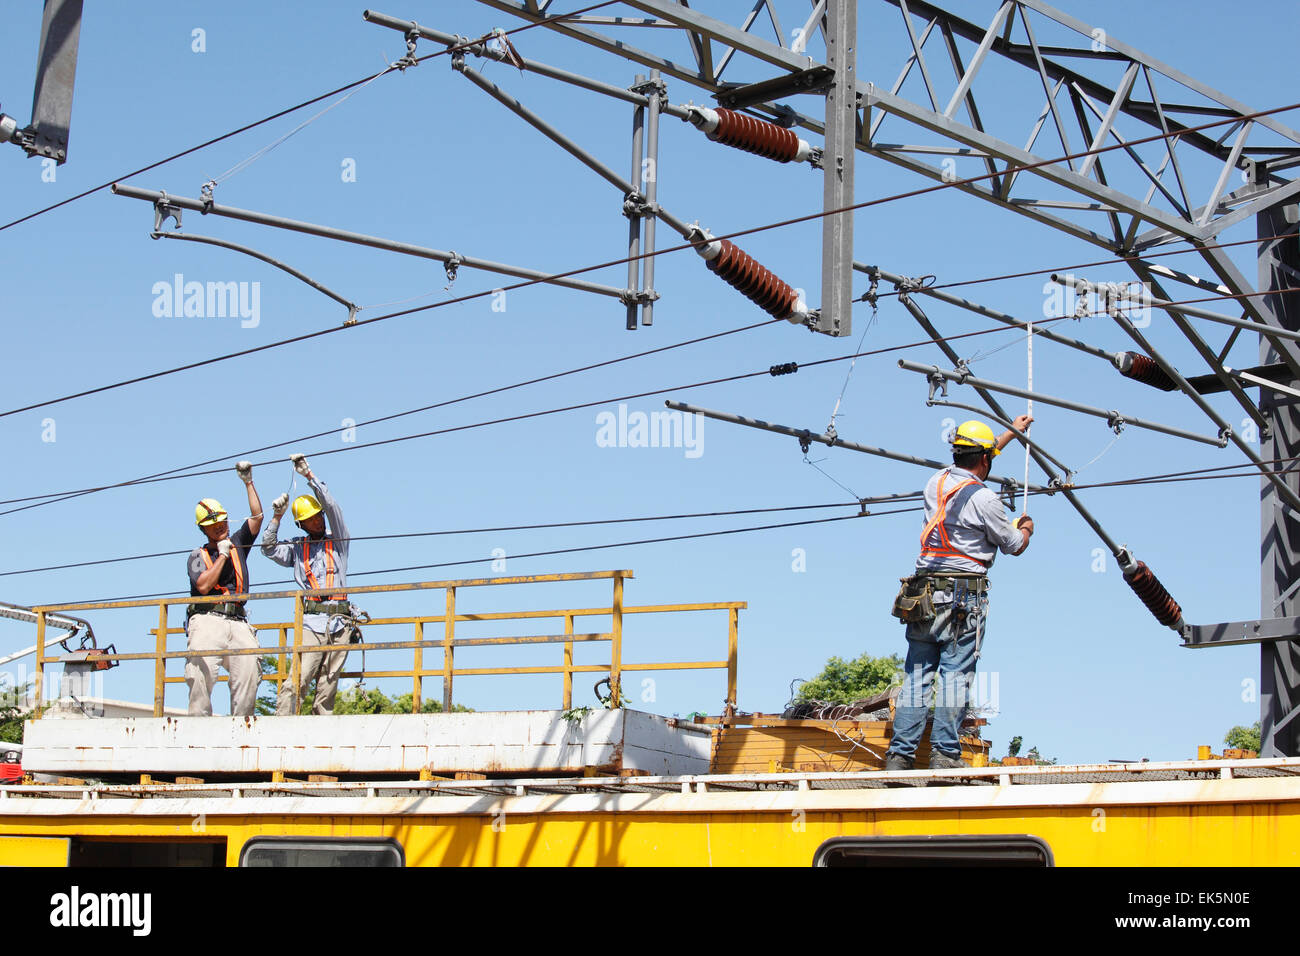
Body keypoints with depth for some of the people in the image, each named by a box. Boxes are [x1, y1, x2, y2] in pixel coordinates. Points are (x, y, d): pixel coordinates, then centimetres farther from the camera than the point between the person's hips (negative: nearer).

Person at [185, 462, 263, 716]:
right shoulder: (198, 555, 15)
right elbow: (203, 585, -3)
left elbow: (257, 516, 14)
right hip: (206, 620, -3)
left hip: (237, 622, 3)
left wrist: (248, 482, 10)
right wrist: (222, 555, 2)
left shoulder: (238, 543, 25)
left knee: (249, 671, -17)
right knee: (201, 671, -23)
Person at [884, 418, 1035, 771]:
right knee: (955, 674, -3)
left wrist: (1011, 432, 44)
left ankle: (899, 754, 4)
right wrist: (1025, 529, 29)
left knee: (916, 674, 6)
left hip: (922, 594, 6)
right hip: (964, 595, -6)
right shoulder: (984, 499, -9)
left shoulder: (936, 483, 9)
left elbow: (966, 465, 31)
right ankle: (944, 754, -6)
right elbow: (1014, 546, 4)